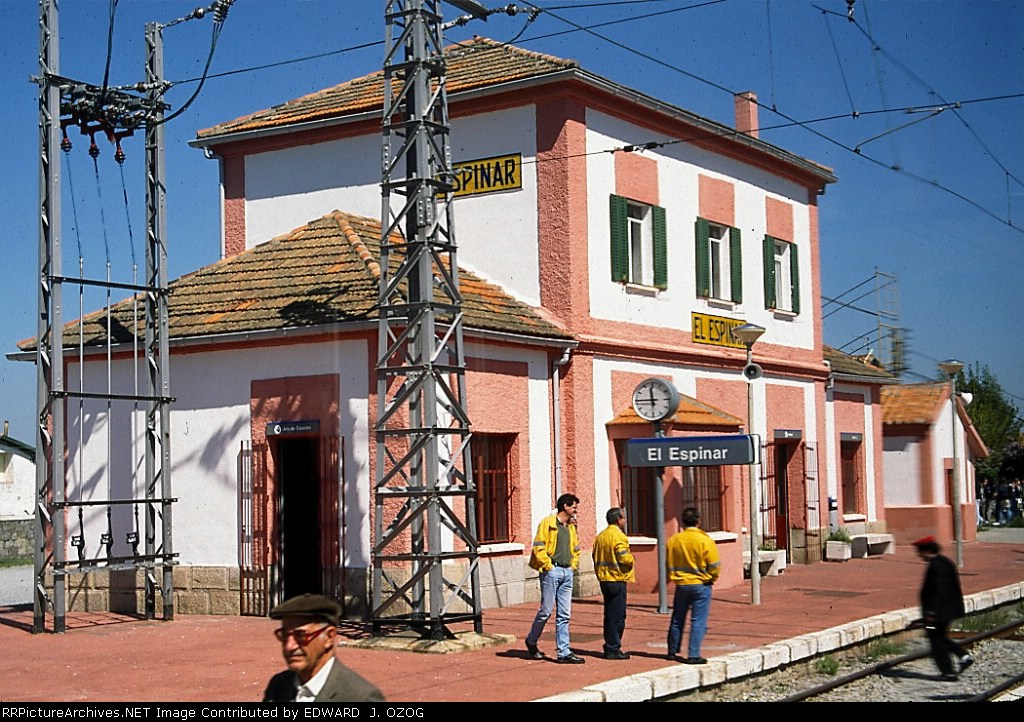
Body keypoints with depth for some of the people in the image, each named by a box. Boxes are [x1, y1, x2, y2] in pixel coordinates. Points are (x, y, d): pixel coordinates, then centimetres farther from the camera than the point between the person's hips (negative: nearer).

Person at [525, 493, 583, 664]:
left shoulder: (571, 527, 18)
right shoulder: (547, 523, -5)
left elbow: (576, 549, 30)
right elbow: (538, 547, -11)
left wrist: (573, 566, 16)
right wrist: (548, 566, -12)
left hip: (567, 573, 7)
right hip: (552, 571, -7)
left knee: (564, 615, 3)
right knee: (546, 611, -2)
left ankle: (564, 653, 2)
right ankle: (531, 641, 21)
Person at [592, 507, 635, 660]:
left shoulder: (600, 536, 12)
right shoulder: (619, 536, -14)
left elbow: (596, 558, 14)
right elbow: (625, 559, -20)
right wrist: (631, 559, -1)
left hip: (604, 580, 8)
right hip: (617, 580, -8)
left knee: (610, 615, 15)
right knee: (617, 616, -3)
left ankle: (610, 647, 19)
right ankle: (613, 649, -2)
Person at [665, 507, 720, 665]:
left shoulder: (673, 540, -2)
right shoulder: (705, 541, -13)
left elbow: (669, 565, 6)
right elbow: (715, 566, -10)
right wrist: (711, 579, 9)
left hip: (681, 585, 4)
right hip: (701, 585, -4)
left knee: (677, 620, 16)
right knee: (698, 622, 0)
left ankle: (673, 651, 25)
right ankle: (694, 655, -3)